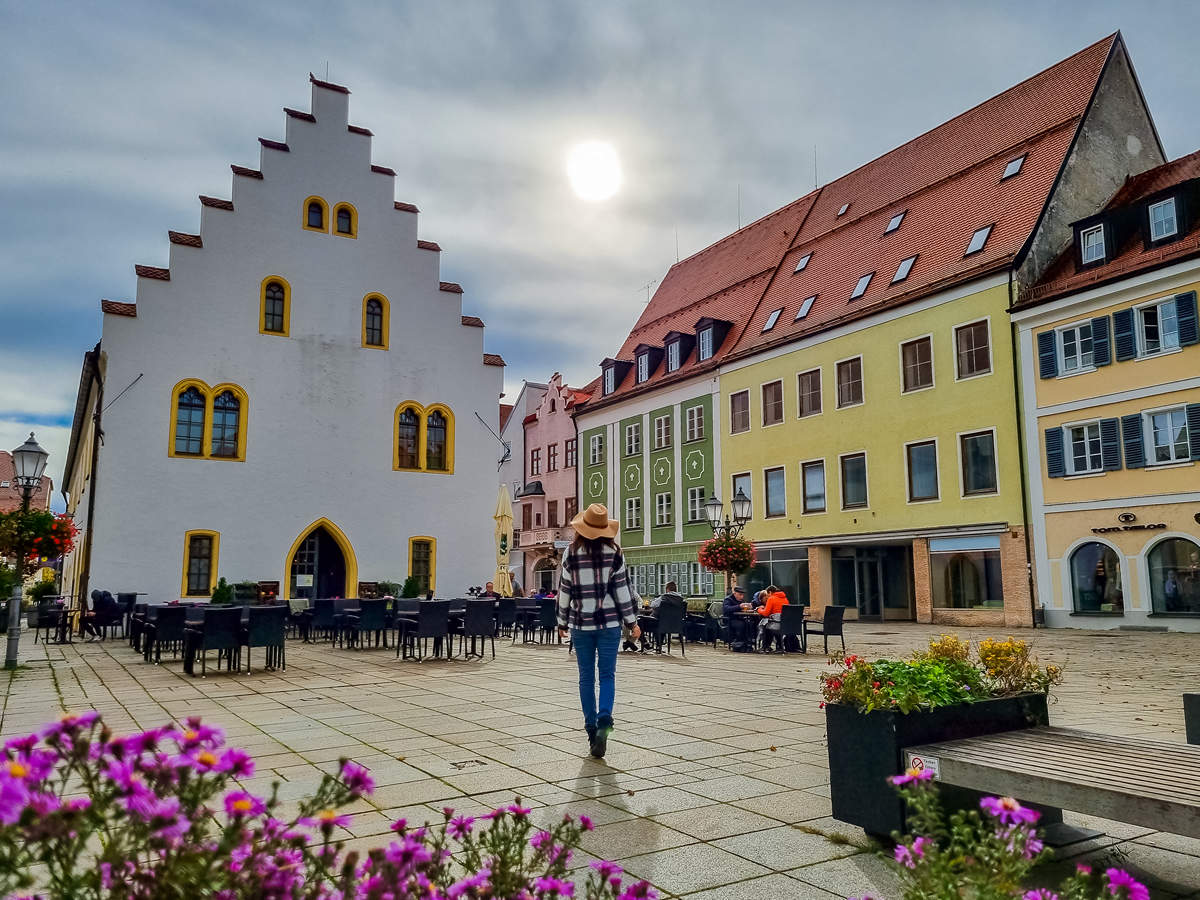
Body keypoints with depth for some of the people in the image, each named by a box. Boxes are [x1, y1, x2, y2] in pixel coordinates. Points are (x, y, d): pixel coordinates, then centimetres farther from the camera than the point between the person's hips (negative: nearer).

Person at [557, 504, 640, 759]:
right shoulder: (614, 552, -4)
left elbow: (565, 590, 1)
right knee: (607, 675, 6)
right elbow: (622, 589, -4)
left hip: (580, 623, 1)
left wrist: (562, 622, 11)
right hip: (609, 622, 0)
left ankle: (591, 728, 13)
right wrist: (632, 622, 3)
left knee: (586, 677, 10)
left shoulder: (571, 553, -3)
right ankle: (604, 720, -15)